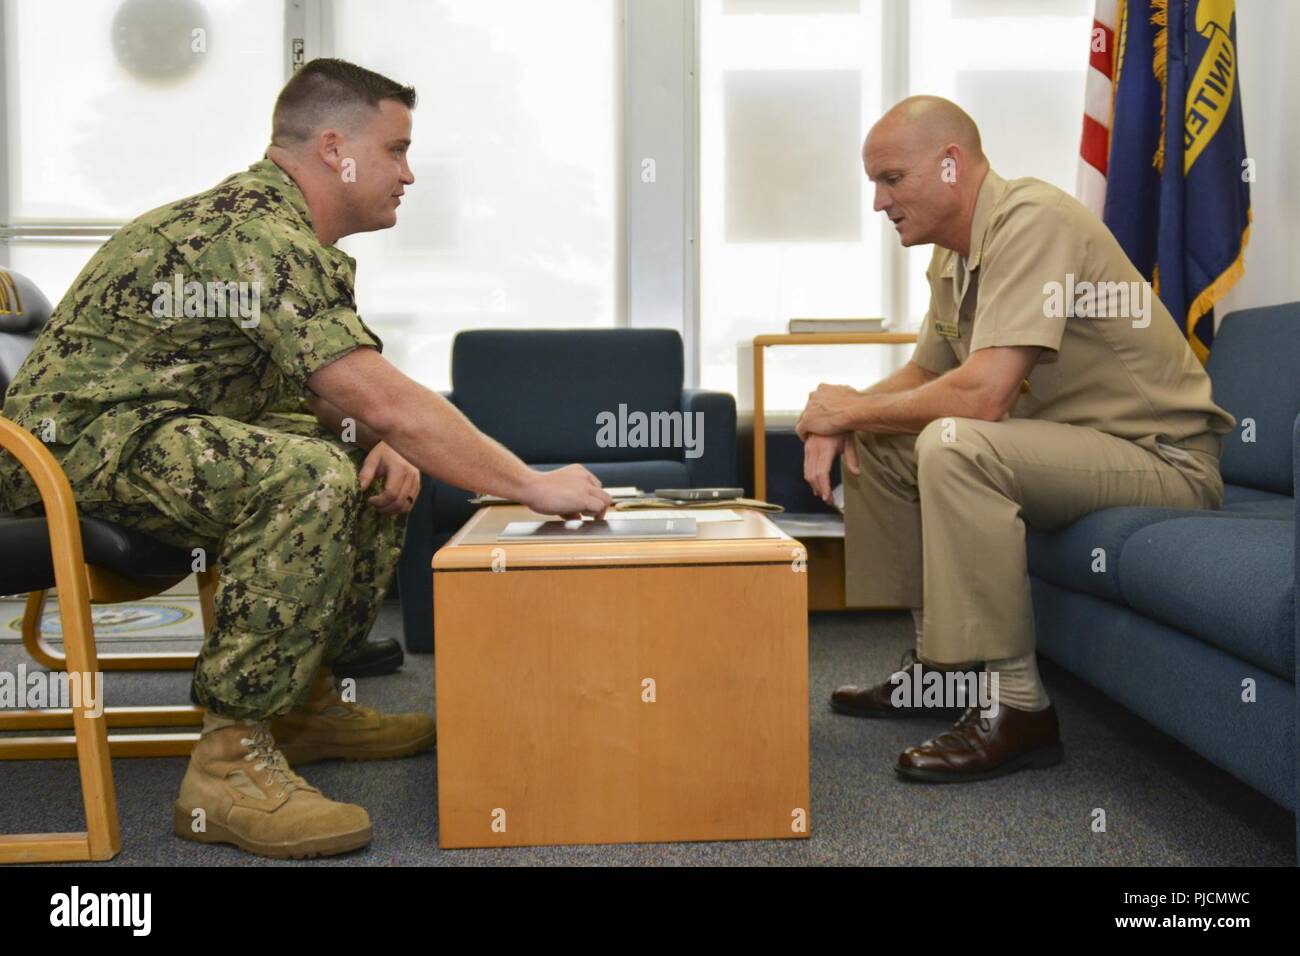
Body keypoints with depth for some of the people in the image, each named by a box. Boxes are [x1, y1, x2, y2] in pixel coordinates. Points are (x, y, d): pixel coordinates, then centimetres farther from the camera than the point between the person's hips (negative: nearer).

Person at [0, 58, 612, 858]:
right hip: (77, 438, -10)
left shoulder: (293, 234, 11)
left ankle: (307, 698, 14)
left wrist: (385, 445, -9)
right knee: (311, 476, -33)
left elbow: (349, 398, 13)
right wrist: (534, 486, -24)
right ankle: (229, 761, -24)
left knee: (385, 465, 9)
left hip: (167, 429, 10)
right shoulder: (256, 233, -22)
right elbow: (381, 399, -30)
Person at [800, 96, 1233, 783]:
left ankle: (1017, 707, -22)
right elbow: (923, 375, 17)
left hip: (1161, 456, -10)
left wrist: (855, 408, -14)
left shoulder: (1031, 221, -20)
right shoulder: (954, 255, 10)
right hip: (1067, 441, 10)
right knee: (874, 443, 9)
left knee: (953, 445, -33)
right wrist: (843, 417, -4)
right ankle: (939, 667, 14)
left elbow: (982, 394, -30)